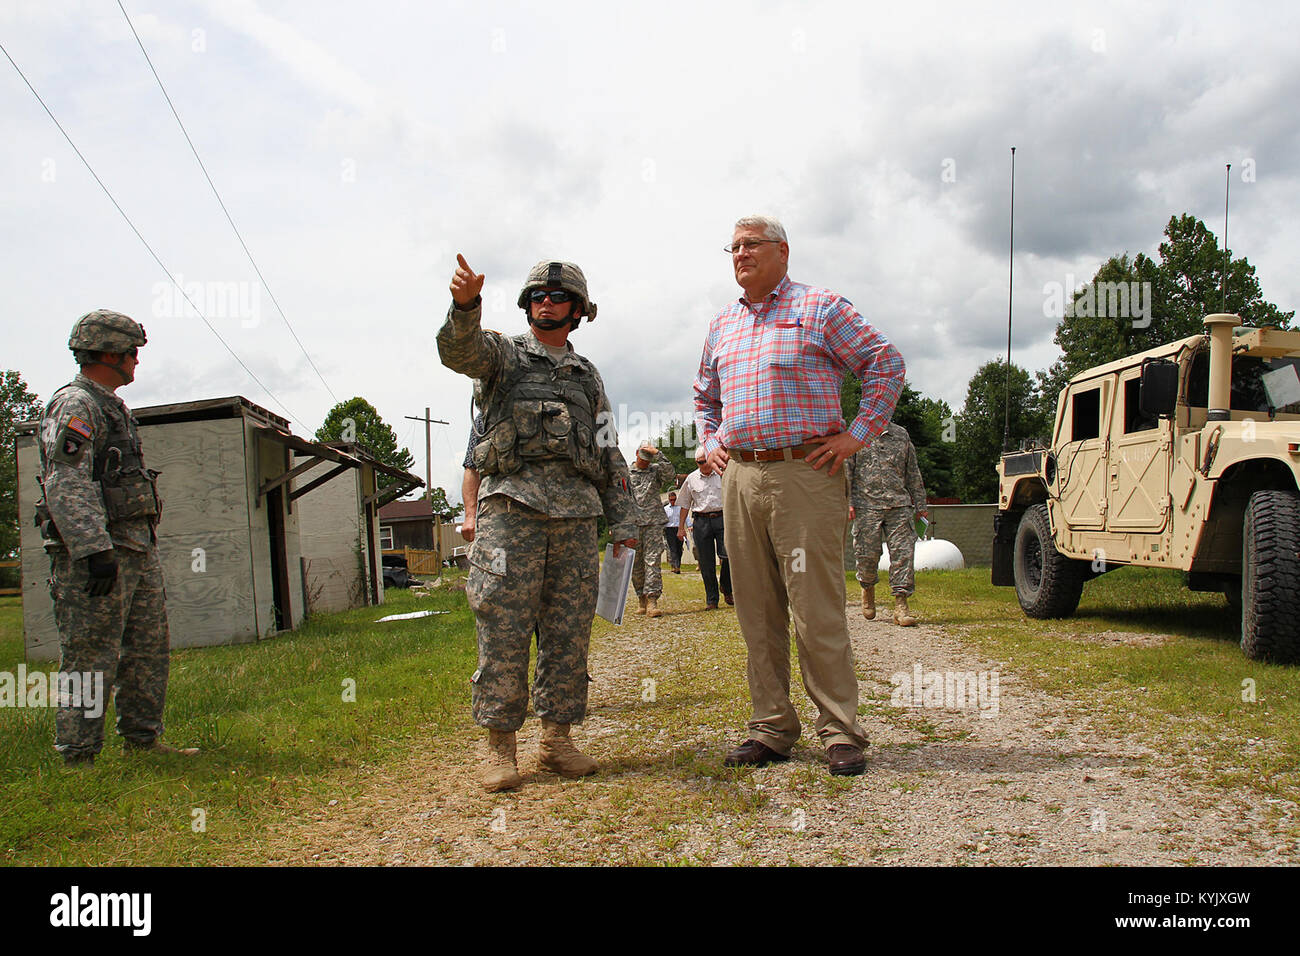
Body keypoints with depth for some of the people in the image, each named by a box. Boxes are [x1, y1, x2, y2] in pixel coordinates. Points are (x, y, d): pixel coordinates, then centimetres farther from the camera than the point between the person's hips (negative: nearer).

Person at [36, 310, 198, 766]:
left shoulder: (114, 408, 21)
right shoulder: (74, 405, -10)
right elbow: (67, 485, -20)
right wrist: (95, 549, -28)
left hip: (137, 549, 10)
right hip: (94, 553, -10)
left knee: (150, 647, 13)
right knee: (89, 660, -5)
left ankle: (143, 739, 23)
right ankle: (77, 759, 2)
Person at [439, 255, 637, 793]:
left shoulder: (587, 377, 23)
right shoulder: (503, 355, 12)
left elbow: (610, 456, 21)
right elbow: (459, 350, -12)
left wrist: (622, 522, 12)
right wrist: (466, 304, -33)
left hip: (576, 512, 4)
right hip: (512, 504, -3)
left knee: (569, 632, 3)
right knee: (503, 630, -5)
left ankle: (557, 739, 14)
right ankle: (500, 747, 3)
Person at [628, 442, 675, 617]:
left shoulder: (656, 470, 12)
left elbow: (670, 474, -10)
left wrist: (658, 454, -12)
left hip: (653, 523, -1)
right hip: (632, 524, 1)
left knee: (653, 561, -10)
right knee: (635, 564, 3)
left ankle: (652, 600, -15)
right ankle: (642, 600, 13)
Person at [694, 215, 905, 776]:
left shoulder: (820, 308, 3)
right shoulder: (721, 325, 20)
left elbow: (886, 363, 2)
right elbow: (705, 395, 34)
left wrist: (858, 434, -4)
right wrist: (710, 443, 18)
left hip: (805, 474, -5)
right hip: (739, 478, 6)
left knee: (817, 610, -7)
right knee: (756, 613, 7)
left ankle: (841, 732, 3)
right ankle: (771, 730, 15)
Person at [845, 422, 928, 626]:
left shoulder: (901, 435, 16)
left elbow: (913, 473, 20)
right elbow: (845, 471, 2)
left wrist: (920, 505, 17)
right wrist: (847, 502, -7)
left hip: (899, 504, 2)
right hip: (866, 506, -2)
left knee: (903, 552, -7)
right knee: (867, 553, 0)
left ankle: (901, 603, -4)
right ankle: (868, 587, 29)